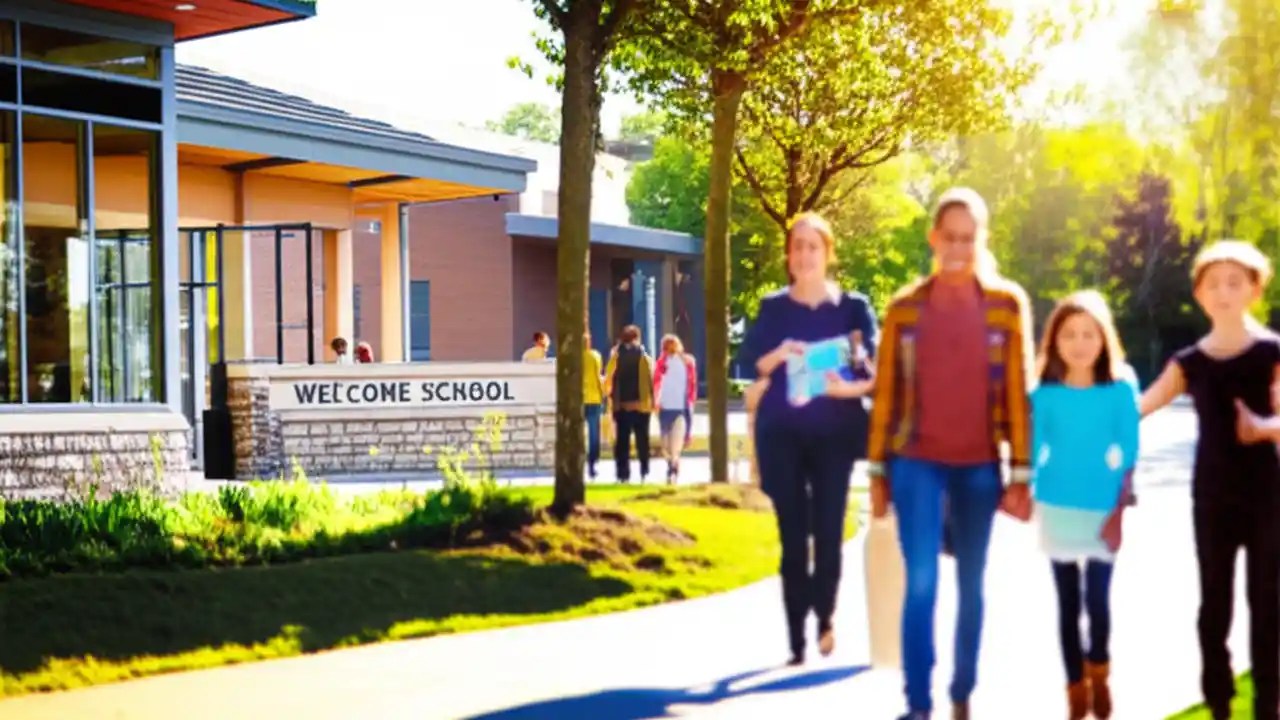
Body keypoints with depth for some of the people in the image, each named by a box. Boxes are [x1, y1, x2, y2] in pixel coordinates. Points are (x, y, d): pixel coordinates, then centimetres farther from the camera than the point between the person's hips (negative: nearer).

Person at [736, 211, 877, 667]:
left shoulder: (854, 307, 4)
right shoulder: (773, 307, 7)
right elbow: (748, 363, -1)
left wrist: (849, 387, -23)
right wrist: (778, 354, -21)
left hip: (834, 433, -1)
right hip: (783, 433, 1)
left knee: (828, 531, -2)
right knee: (792, 536, -1)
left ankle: (824, 615, 23)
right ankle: (797, 639, 3)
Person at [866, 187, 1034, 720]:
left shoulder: (1008, 303, 1)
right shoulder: (904, 307, 2)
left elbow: (1019, 392, 1)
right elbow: (885, 393, 4)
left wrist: (1020, 473, -1)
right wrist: (877, 471, 4)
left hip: (979, 466, 1)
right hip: (917, 463, -1)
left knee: (971, 587, 10)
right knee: (921, 583, -8)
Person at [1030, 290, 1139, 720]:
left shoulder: (1120, 388, -6)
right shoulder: (1045, 393, -3)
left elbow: (1129, 452, -3)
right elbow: (1034, 448, 3)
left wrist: (1120, 509, -8)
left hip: (1102, 509, -1)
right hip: (1057, 508, 1)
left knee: (1098, 598, -3)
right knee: (1068, 602, 8)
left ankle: (1098, 673, 25)